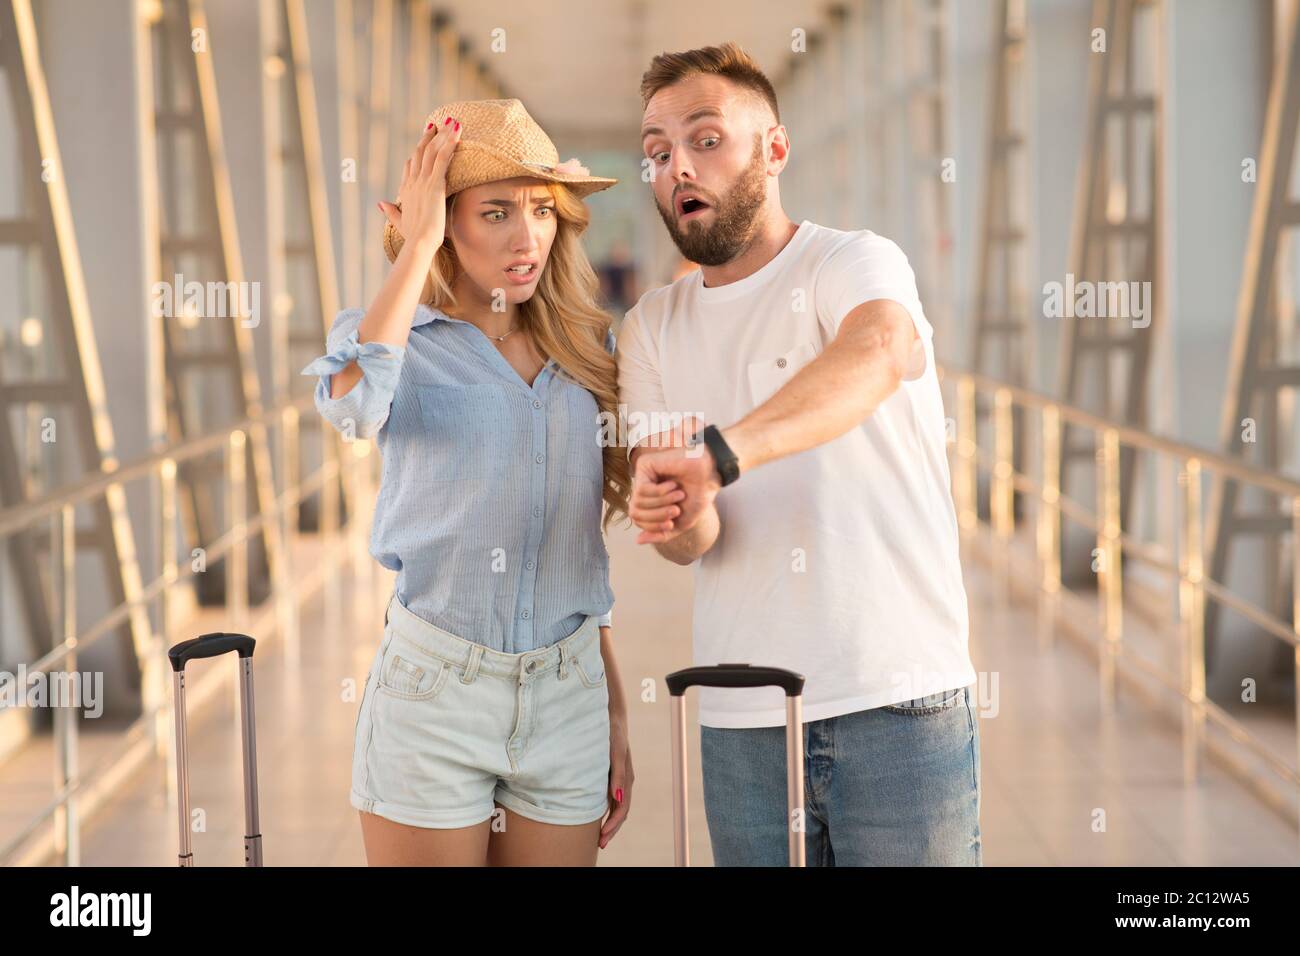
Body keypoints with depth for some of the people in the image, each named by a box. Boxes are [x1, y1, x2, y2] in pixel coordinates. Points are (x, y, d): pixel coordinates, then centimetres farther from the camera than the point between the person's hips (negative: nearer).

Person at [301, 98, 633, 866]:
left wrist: (617, 716, 16)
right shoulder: (401, 337, -2)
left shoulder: (583, 352, 9)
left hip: (569, 694, 4)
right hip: (434, 685, -4)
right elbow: (354, 403, -29)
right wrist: (417, 242, -18)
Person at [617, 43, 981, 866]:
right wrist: (679, 518, -24)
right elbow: (691, 543, 1)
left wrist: (719, 454, -44)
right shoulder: (652, 328, 10)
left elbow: (878, 349, -30)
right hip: (742, 718, 4)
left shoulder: (852, 262, -4)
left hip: (898, 703, -4)